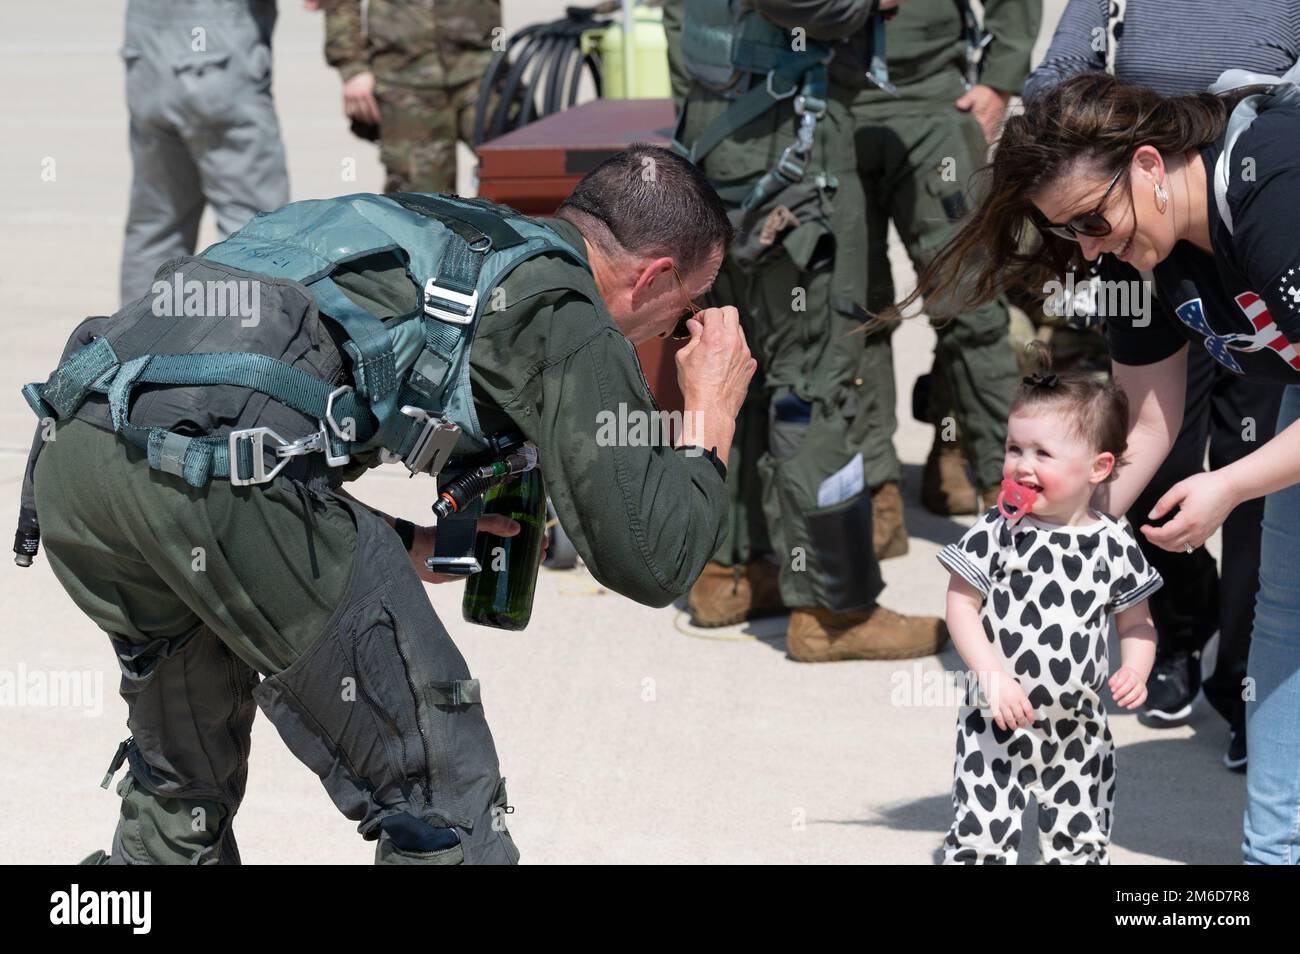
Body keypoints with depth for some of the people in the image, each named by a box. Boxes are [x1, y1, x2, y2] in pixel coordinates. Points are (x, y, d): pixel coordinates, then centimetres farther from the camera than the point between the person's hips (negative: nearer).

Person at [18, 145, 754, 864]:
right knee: (440, 794, 5)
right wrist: (712, 415, 20)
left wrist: (407, 545, 32)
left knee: (180, 784, 30)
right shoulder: (565, 309, 8)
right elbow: (650, 559, 3)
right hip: (218, 480, -8)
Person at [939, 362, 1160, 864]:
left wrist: (1135, 671, -14)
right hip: (996, 723, -2)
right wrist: (993, 675, -19)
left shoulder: (1114, 544, -3)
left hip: (1079, 730, 2)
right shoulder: (997, 533, -8)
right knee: (980, 838, -3)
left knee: (1080, 846, 12)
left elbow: (1136, 622, 6)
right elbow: (961, 605, -7)